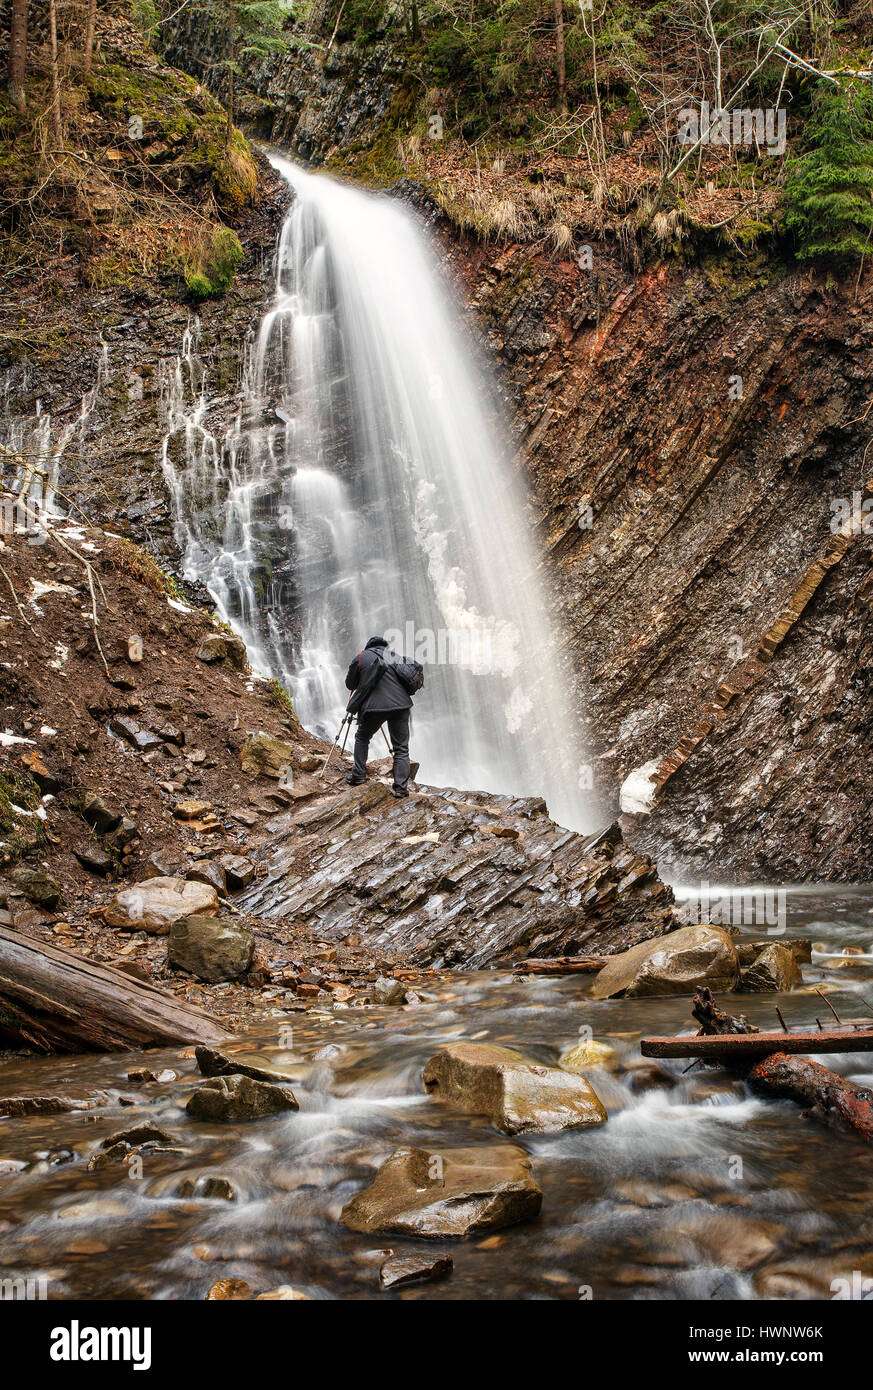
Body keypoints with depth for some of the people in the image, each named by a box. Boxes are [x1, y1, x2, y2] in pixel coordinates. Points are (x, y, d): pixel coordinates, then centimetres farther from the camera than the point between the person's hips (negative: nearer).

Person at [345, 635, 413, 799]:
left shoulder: (362, 657, 9)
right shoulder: (395, 656, 17)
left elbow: (350, 684, 15)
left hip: (374, 705, -2)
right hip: (401, 705, 2)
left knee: (362, 738, 22)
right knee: (401, 748, 6)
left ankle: (358, 776, 19)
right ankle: (401, 787, -3)